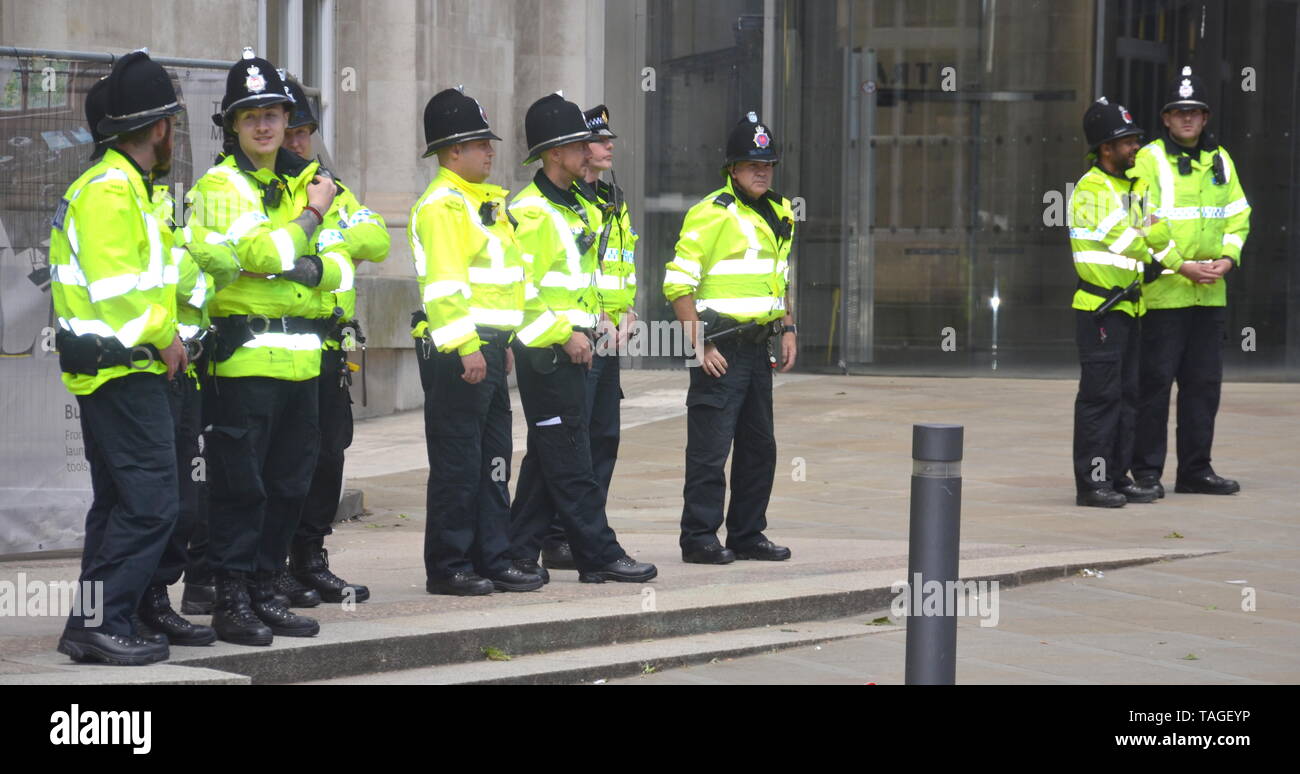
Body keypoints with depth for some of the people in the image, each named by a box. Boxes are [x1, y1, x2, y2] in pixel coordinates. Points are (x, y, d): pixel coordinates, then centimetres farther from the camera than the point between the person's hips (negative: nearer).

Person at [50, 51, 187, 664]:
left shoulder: (118, 186, 19)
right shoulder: (111, 190, -15)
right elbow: (117, 287, -22)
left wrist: (162, 336, 11)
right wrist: (163, 338, -12)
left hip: (115, 369, 11)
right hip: (122, 370, -11)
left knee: (118, 502, 14)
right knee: (151, 501, -12)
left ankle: (94, 628, 17)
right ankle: (100, 622, -11)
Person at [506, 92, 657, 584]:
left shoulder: (579, 208, 17)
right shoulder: (530, 211, -13)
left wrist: (592, 326, 15)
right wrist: (564, 335, -19)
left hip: (573, 347, 9)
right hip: (546, 352, -9)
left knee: (548, 455, 11)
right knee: (569, 457, -6)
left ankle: (519, 551, 16)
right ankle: (599, 555, -5)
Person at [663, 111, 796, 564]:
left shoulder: (779, 215, 14)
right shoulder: (712, 214, -11)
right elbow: (678, 283, -14)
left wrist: (787, 330, 15)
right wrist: (699, 344, -18)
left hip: (759, 347, 8)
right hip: (721, 350, -8)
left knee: (759, 446, 12)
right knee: (710, 449, -6)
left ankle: (748, 534, 22)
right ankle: (699, 539, 1)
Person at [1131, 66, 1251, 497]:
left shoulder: (1221, 160, 14)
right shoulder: (1149, 160, -5)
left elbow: (1238, 215, 15)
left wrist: (1228, 258, -2)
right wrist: (1181, 266, -17)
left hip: (1210, 293, 6)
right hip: (1162, 291, -6)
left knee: (1204, 382, 9)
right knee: (1155, 381, -4)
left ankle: (1195, 470, 17)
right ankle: (1146, 471, 3)